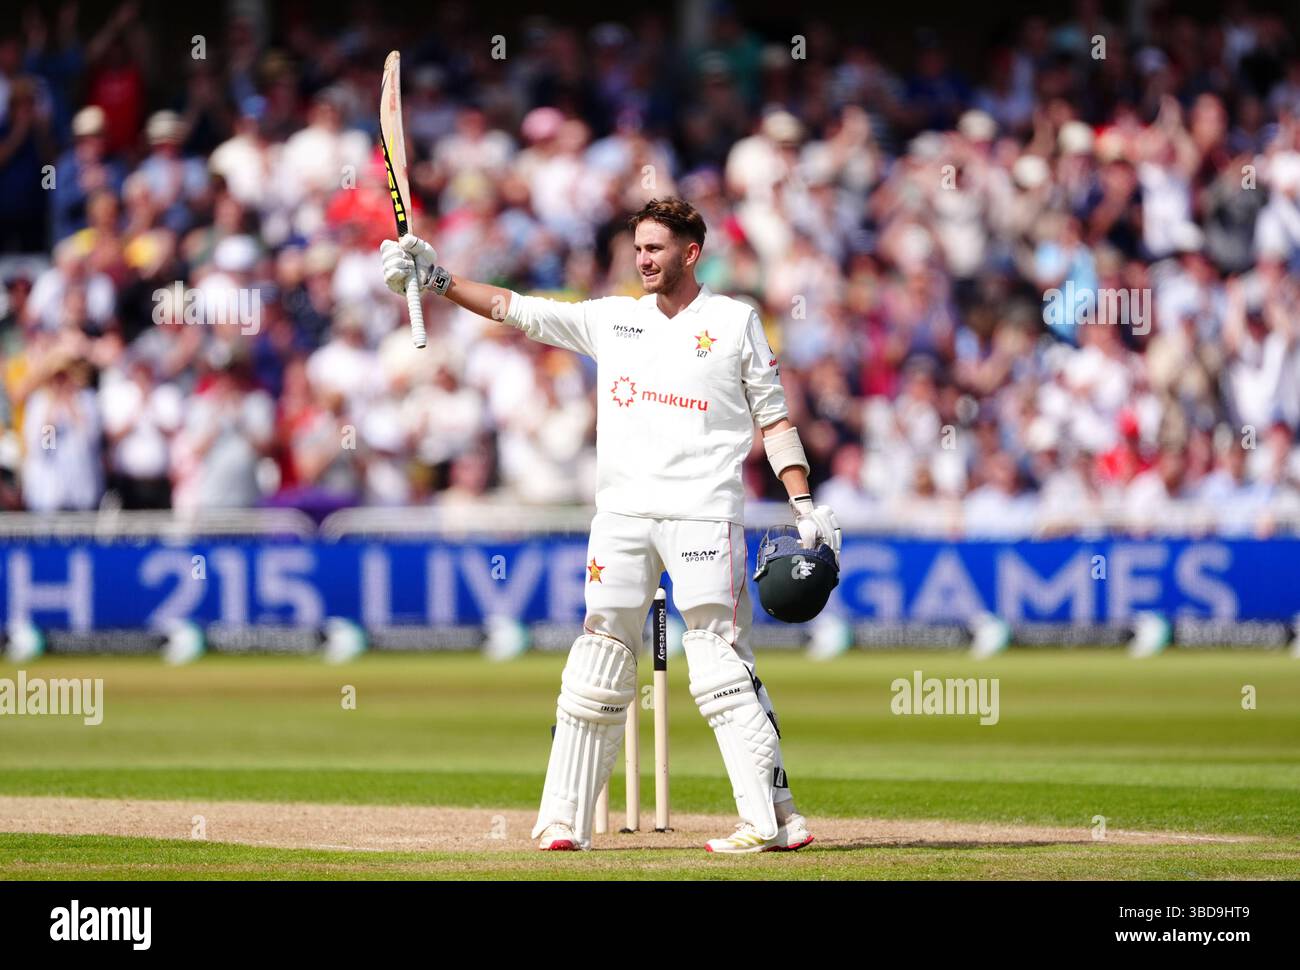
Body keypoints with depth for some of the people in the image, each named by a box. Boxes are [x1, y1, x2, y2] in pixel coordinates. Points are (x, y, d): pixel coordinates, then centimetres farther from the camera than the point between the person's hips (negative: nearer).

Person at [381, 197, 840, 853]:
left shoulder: (735, 322, 6)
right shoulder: (611, 320, 14)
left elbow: (773, 418, 6)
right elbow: (517, 310, 11)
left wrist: (804, 505, -2)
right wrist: (436, 279, 2)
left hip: (702, 514, -4)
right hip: (621, 514, 4)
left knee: (718, 664, -11)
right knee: (597, 665, 4)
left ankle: (773, 818, -12)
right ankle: (564, 819, 8)